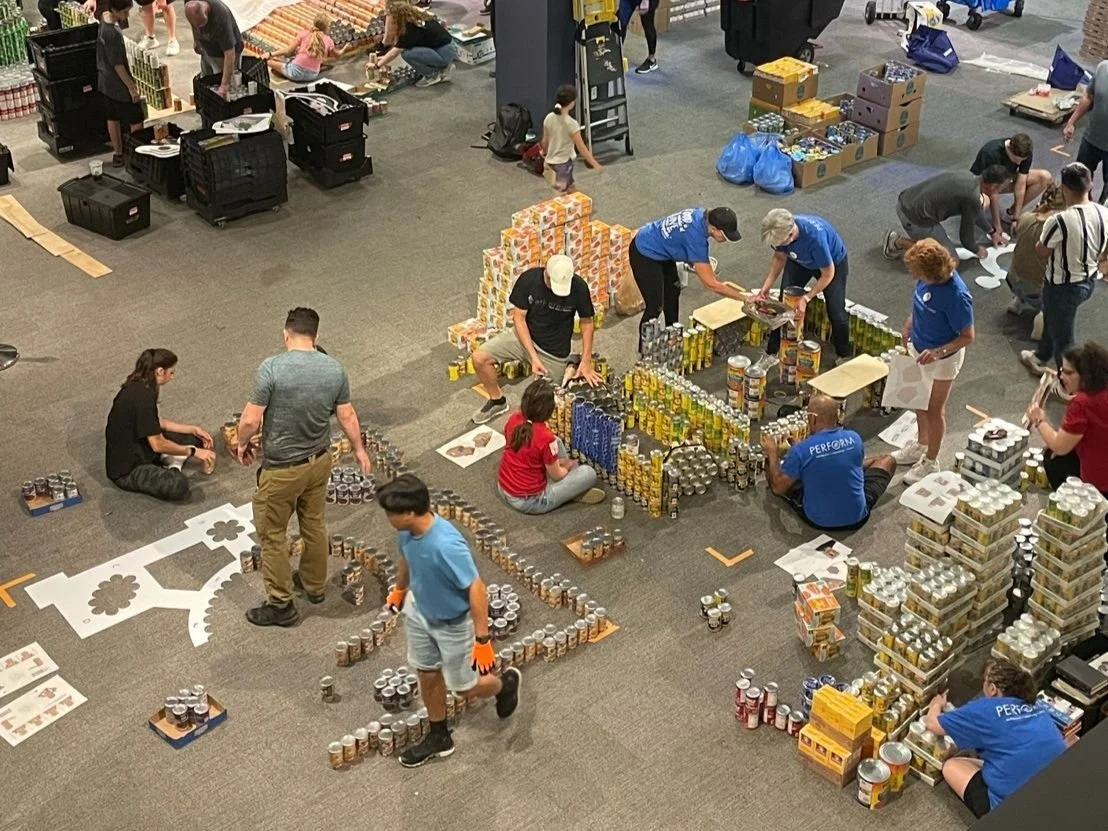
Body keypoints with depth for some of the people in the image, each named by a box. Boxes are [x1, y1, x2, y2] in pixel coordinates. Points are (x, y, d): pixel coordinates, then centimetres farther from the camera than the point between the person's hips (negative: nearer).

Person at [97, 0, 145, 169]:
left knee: (113, 118, 18)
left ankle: (118, 155, 28)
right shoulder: (113, 33, -28)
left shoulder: (103, 22, 2)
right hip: (118, 85, -10)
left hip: (105, 82, 10)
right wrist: (132, 87, -18)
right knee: (136, 121, 2)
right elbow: (117, 64, -24)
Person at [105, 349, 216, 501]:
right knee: (178, 486, -33)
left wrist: (193, 429, 9)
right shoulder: (142, 397, -27)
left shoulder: (140, 387, 2)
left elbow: (158, 423, 15)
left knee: (194, 439, 11)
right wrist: (193, 452, -14)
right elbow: (158, 444, -25)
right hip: (126, 468, -10)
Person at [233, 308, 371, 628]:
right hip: (319, 461, 5)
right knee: (314, 523, 24)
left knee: (272, 532, 11)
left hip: (282, 468, -5)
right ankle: (314, 585, 42)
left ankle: (280, 604, 20)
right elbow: (347, 417, 1)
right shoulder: (335, 369, -8)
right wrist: (359, 450, 18)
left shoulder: (271, 368, -22)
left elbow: (250, 420, -19)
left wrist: (242, 444, 2)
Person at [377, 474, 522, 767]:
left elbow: (477, 589, -33)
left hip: (453, 623, -7)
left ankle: (506, 683, 44)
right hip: (419, 613, 7)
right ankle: (439, 737, 42)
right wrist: (399, 590, 25)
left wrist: (482, 639, -29)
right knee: (428, 675, 21)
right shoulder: (406, 530, -17)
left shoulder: (446, 545, -41)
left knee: (464, 688, 13)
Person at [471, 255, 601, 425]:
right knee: (479, 358, -16)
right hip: (524, 336, 2)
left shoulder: (579, 288, -20)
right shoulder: (528, 279, -19)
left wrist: (586, 362, -9)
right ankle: (497, 401, 11)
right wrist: (533, 356, -20)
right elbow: (519, 317, -13)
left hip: (554, 351, -2)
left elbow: (587, 322, -5)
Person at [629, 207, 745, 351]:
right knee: (655, 306, -9)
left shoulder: (702, 215, -12)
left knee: (673, 290, 22)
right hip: (644, 255, -10)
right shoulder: (696, 237, -35)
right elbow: (710, 284, -31)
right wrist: (745, 298, -26)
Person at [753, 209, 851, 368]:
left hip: (833, 263, -4)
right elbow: (780, 257, -8)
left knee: (836, 313, -7)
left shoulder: (815, 236, -46)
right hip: (800, 261, 4)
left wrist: (806, 298, -32)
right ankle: (772, 352, 12)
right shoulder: (779, 231, -31)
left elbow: (828, 274, -30)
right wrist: (766, 286, -17)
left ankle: (843, 356, 19)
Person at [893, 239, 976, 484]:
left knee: (934, 409, 12)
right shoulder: (927, 278, -15)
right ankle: (921, 445, 49)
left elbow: (967, 337, -25)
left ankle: (930, 462, 32)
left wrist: (938, 352, -35)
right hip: (918, 348, 7)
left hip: (941, 358, -7)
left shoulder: (957, 297, -35)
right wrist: (908, 324, 11)